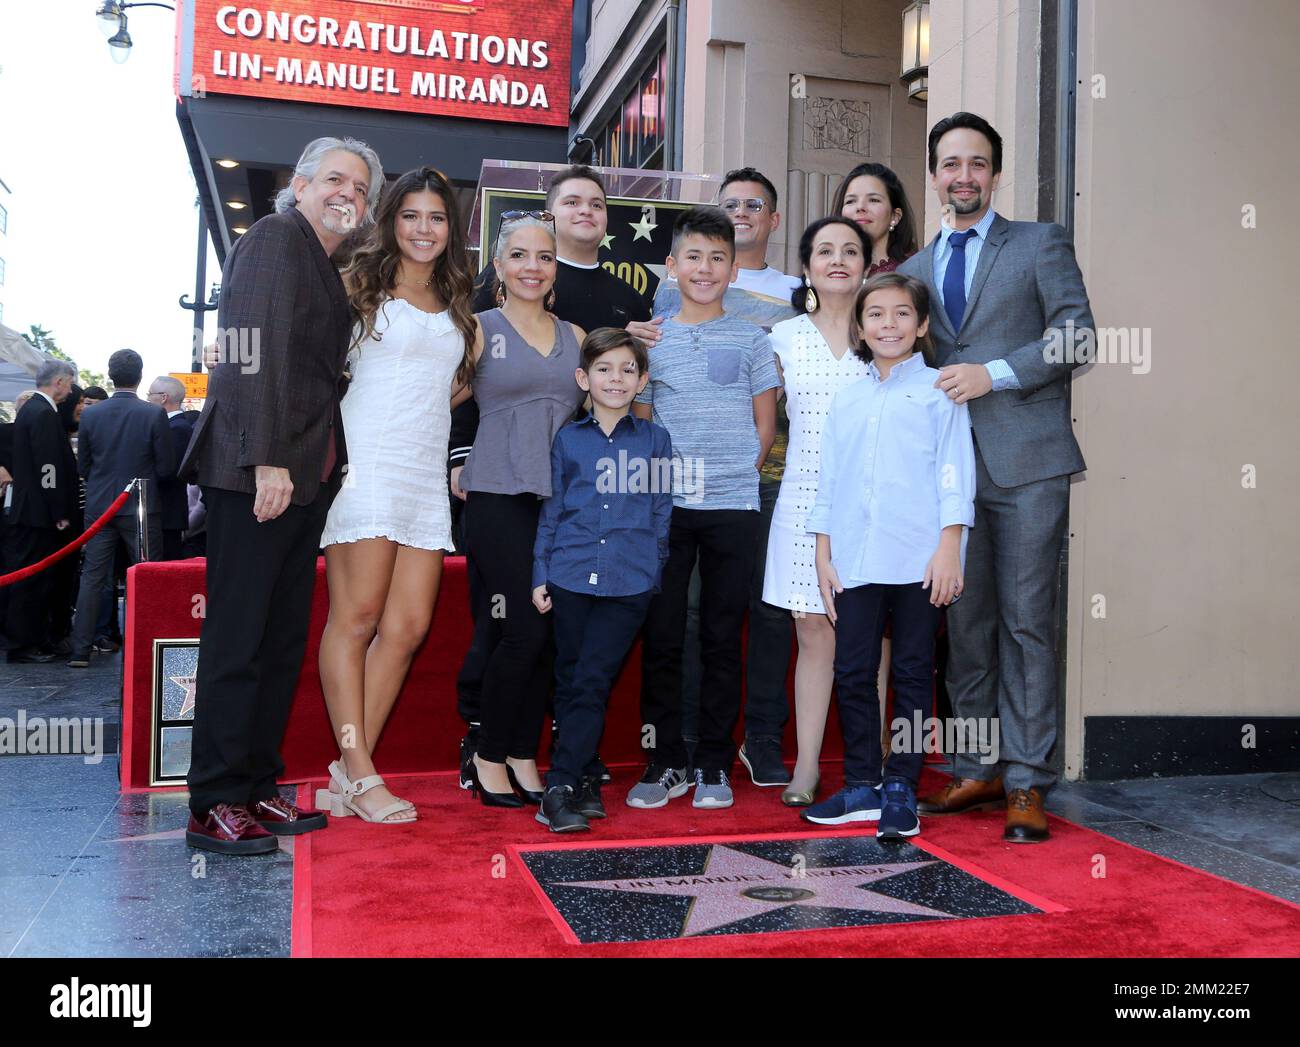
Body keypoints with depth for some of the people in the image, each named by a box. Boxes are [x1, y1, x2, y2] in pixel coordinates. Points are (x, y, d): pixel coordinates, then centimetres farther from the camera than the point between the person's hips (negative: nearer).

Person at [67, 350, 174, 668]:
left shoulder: (90, 415, -1)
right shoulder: (154, 414, -10)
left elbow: (83, 467, 7)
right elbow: (166, 469, -7)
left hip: (99, 508, 3)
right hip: (141, 508, -3)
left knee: (92, 578, 8)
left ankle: (80, 650, 9)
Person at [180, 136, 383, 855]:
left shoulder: (326, 266, 21)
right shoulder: (276, 237, -5)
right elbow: (257, 350, -16)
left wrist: (331, 462, 12)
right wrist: (266, 460, -22)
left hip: (300, 476, 9)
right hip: (255, 473, -9)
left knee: (283, 640, 10)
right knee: (237, 640, -4)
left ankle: (256, 788, 19)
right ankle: (214, 807, 4)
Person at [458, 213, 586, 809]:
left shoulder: (575, 337, 15)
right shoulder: (480, 329, 3)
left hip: (560, 497, 4)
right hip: (498, 496, -4)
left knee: (544, 632, 2)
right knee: (526, 627, -11)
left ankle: (524, 756, 15)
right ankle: (488, 755, 6)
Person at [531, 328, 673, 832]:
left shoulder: (655, 440, 7)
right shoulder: (567, 440, 8)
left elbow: (661, 513, 10)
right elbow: (550, 511, 10)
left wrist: (654, 571, 7)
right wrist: (540, 574, 5)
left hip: (628, 583, -2)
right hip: (570, 577, 2)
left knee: (592, 683, -7)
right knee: (569, 682, 7)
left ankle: (560, 788, -3)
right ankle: (586, 777, 19)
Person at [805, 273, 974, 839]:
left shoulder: (938, 391, 4)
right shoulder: (845, 400, 15)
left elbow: (954, 473, -2)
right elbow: (828, 481, 16)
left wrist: (949, 548, -10)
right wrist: (824, 556, 10)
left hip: (919, 559, -4)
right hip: (855, 560, 4)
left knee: (912, 674, 4)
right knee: (852, 672, 6)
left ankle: (901, 791, 13)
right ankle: (863, 786, 18)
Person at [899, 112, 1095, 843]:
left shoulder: (1041, 243, 7)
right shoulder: (913, 270, 19)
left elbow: (1077, 336, -4)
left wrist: (994, 374, -14)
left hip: (1026, 461, -4)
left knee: (1026, 620, -3)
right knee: (965, 623, 7)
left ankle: (1027, 782, 4)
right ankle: (976, 771, 17)